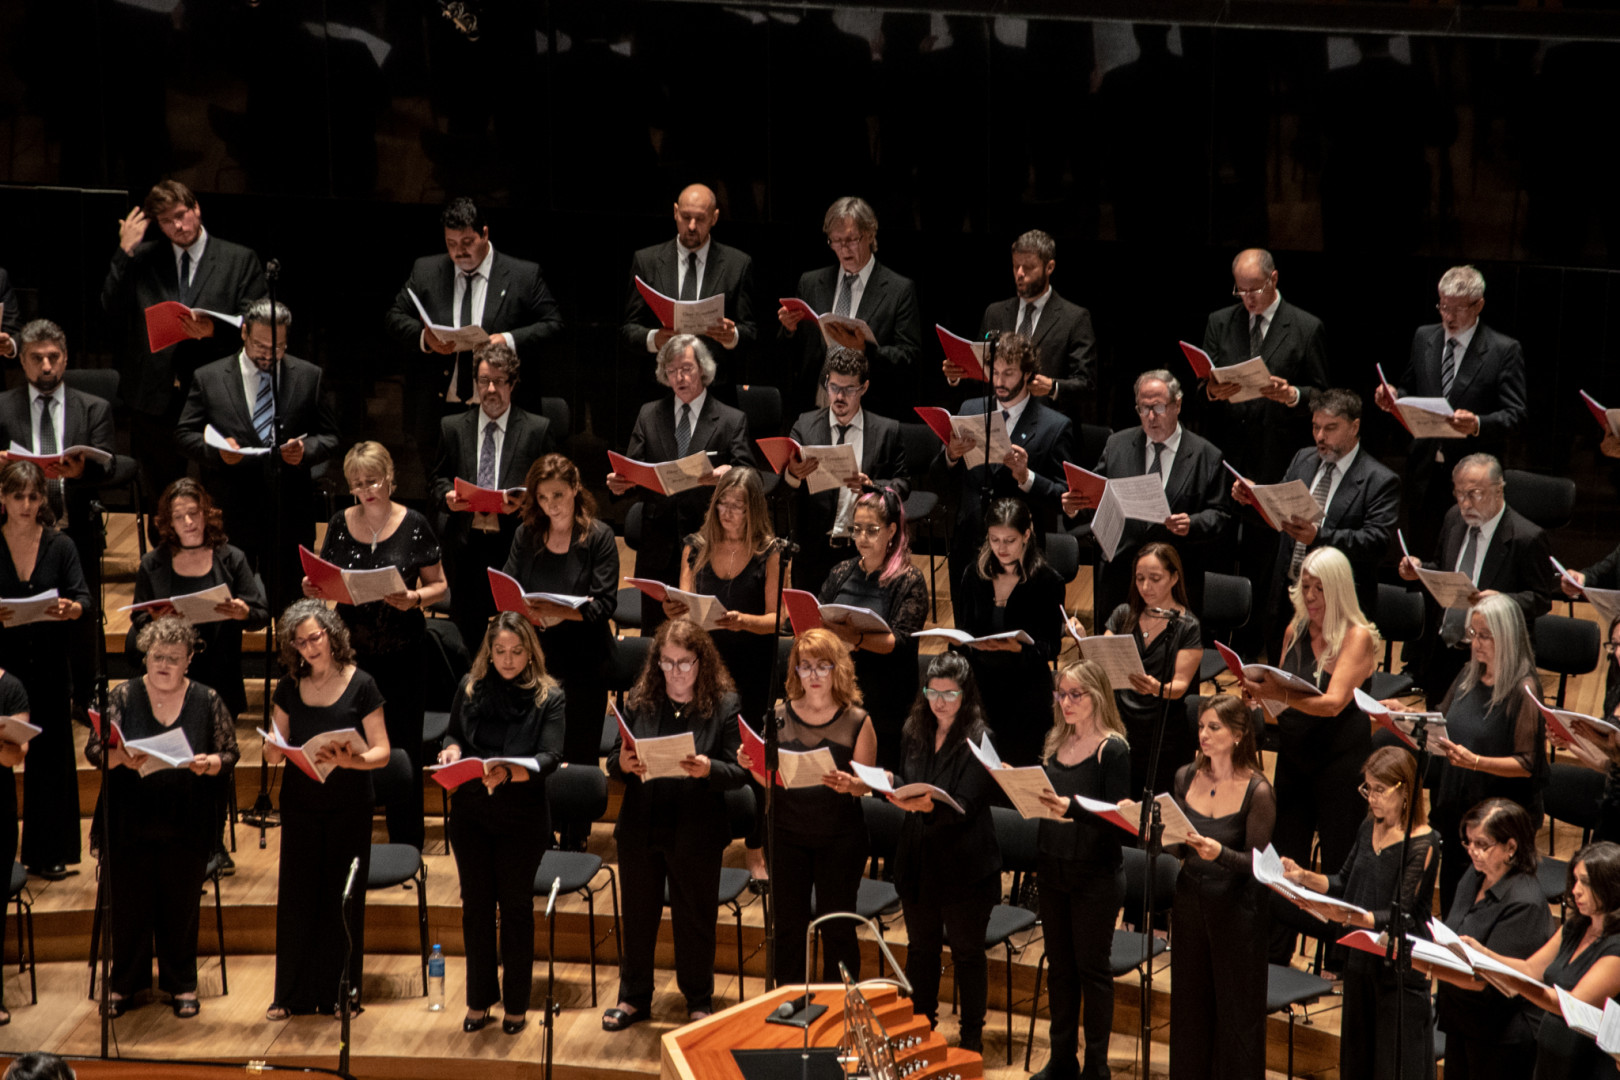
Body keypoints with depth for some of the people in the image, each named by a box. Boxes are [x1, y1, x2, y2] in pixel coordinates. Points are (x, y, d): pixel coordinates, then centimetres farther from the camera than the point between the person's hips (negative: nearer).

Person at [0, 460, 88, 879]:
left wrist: (73, 608, -27)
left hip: (49, 667, 1)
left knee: (50, 758, 4)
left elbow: (82, 596, -4)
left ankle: (47, 853, 12)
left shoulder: (60, 547, 3)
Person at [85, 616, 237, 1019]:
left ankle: (182, 984, 20)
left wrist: (208, 763, -18)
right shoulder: (122, 696, 1)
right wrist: (120, 757, -24)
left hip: (186, 827, 0)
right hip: (130, 823, 0)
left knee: (181, 905, 6)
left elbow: (230, 754, 4)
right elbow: (94, 749, -3)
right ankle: (124, 983, 20)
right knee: (129, 902, 5)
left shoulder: (208, 701, 3)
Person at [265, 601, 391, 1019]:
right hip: (300, 803, 3)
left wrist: (352, 761, -28)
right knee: (296, 895, 4)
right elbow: (276, 751, 9)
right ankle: (292, 994, 13)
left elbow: (382, 753, -9)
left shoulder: (360, 685, -7)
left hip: (348, 807, -3)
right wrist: (272, 753, -14)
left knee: (341, 899, 2)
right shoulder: (290, 687, 4)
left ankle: (338, 993, 11)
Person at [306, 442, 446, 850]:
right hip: (351, 649, 3)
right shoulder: (340, 524, 4)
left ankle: (405, 845, 14)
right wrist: (315, 589, -11)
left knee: (402, 746, 3)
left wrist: (414, 598, -20)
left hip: (402, 653, -2)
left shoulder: (413, 526, -5)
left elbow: (438, 586, 0)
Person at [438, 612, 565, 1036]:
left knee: (516, 907, 6)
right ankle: (479, 1000, 22)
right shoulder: (470, 687, 4)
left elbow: (551, 757, -15)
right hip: (471, 814, 3)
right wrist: (452, 750, -13)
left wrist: (510, 773, -33)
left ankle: (516, 1004, 19)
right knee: (476, 905, 10)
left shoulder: (548, 696, -6)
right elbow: (453, 735, 11)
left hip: (522, 816, -3)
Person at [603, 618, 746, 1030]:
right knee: (638, 915, 14)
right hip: (641, 827, 3)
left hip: (696, 833, -2)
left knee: (695, 919, 10)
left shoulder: (724, 704, -7)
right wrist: (623, 764, -20)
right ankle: (634, 998, 31)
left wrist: (708, 769, -29)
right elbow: (614, 763, 3)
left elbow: (738, 772, -9)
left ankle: (699, 1001, 28)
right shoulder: (639, 699, 0)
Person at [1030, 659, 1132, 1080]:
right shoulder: (1056, 743, 7)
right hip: (1053, 871, 6)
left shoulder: (1113, 749, -12)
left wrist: (1072, 808, -33)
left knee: (1091, 968, 2)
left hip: (1096, 876, -6)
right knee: (1060, 966, 12)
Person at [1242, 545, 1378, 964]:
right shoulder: (1296, 631, 7)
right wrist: (1261, 691, -7)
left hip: (1341, 759, -5)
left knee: (1339, 862, 3)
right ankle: (1273, 957, 14)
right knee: (1285, 857, 7)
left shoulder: (1356, 637, -11)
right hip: (1294, 754, 5)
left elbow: (1333, 702, -23)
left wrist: (1282, 696, -37)